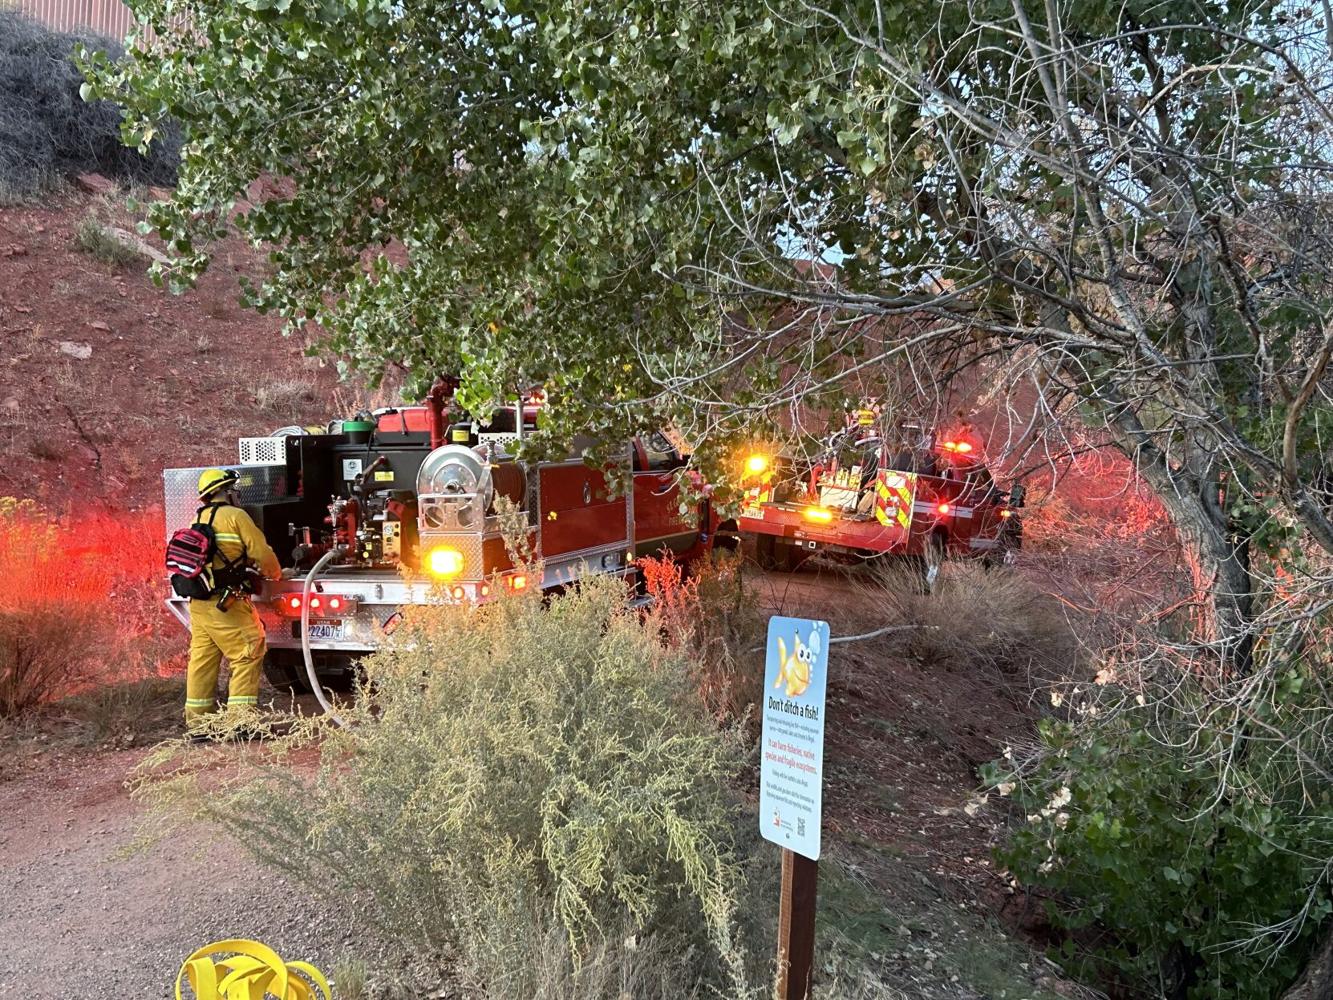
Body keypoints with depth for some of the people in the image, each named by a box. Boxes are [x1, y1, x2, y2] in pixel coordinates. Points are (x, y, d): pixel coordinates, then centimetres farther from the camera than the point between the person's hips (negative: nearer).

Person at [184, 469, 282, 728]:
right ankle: (241, 718, -8)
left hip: (198, 604, 8)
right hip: (226, 604, -8)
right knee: (248, 656, -4)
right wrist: (275, 574, 11)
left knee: (202, 660, 11)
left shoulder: (197, 520, 17)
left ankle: (197, 720, 17)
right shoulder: (235, 515, -5)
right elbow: (262, 553, -8)